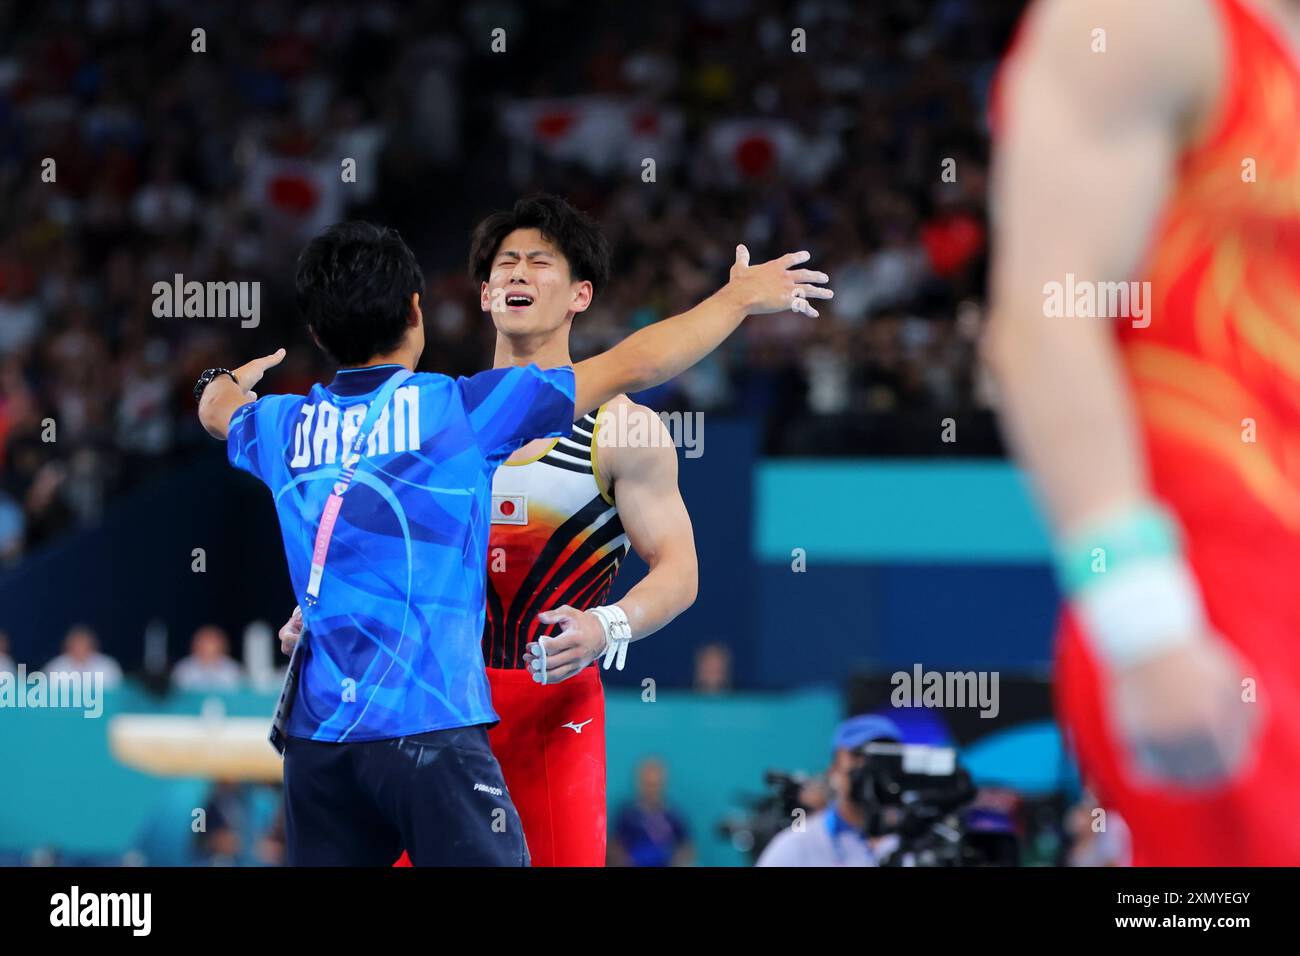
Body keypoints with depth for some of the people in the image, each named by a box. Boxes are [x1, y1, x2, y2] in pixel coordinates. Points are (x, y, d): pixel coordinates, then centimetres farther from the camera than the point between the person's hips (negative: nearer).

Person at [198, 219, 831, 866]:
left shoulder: (284, 426, 8)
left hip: (316, 739, 5)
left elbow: (218, 409, 34)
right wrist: (741, 296, 13)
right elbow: (633, 367, 0)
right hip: (429, 728, -5)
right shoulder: (458, 409, -5)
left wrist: (223, 383, 59)